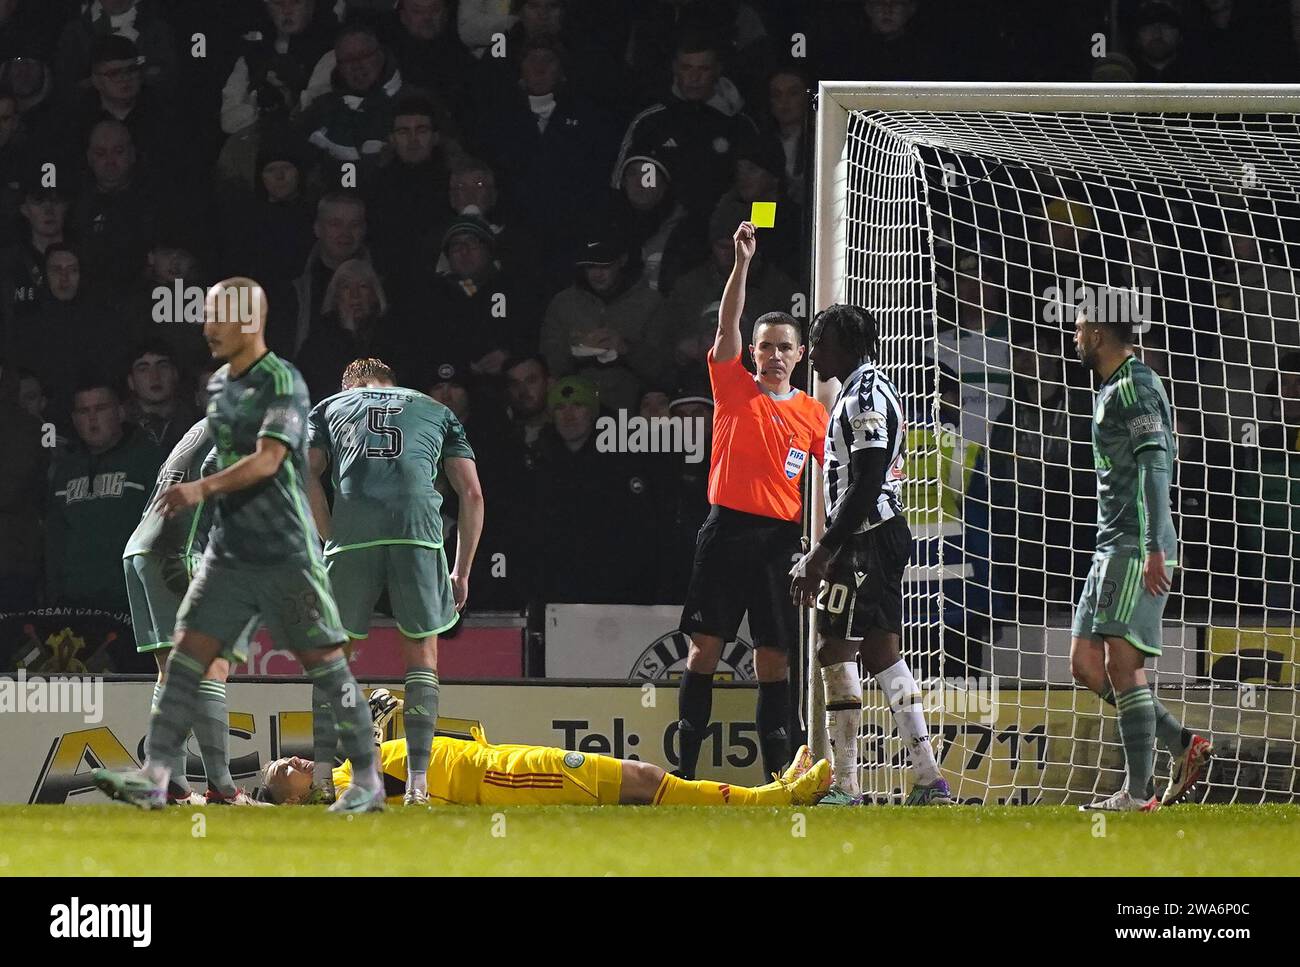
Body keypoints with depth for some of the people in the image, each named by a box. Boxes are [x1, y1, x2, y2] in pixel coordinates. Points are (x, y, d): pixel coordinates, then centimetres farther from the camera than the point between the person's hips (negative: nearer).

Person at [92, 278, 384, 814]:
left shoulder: (283, 382, -12)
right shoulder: (218, 384, 12)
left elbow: (267, 461, -24)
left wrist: (201, 489, -34)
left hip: (286, 554, -7)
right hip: (228, 550, 7)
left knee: (324, 664, -1)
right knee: (186, 657, -4)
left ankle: (367, 783, 8)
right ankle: (153, 778, -7)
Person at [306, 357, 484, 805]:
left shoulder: (329, 407, 27)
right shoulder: (436, 411, 29)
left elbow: (306, 478, 9)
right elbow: (472, 494, 19)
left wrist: (332, 538, 11)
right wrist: (462, 571, 23)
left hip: (352, 534, 0)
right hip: (420, 532, 0)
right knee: (422, 653, 11)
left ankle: (322, 779, 7)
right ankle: (418, 784, 2)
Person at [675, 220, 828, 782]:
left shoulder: (812, 413, 9)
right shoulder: (734, 388, 4)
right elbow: (728, 326, -9)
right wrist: (741, 262, -20)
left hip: (781, 537, 1)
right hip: (728, 528, -1)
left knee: (774, 657, 2)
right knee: (705, 646, -3)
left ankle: (776, 772, 6)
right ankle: (686, 766, 1)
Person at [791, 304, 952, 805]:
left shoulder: (865, 396, -14)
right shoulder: (868, 391, 19)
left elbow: (866, 483, -22)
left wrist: (823, 552, -22)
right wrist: (821, 554, 26)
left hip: (866, 538, -11)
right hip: (883, 535, 11)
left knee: (835, 651, -9)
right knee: (882, 653, 11)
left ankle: (844, 787, -10)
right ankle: (929, 781, 10)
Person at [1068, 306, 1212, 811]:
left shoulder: (1133, 386, -10)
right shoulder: (1113, 390, 21)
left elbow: (1155, 464, -19)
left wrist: (1154, 548, -26)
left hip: (1136, 547, -10)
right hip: (1112, 548, 10)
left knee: (1122, 665, -12)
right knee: (1085, 664, 7)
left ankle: (1138, 792, -12)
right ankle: (1182, 744, 7)